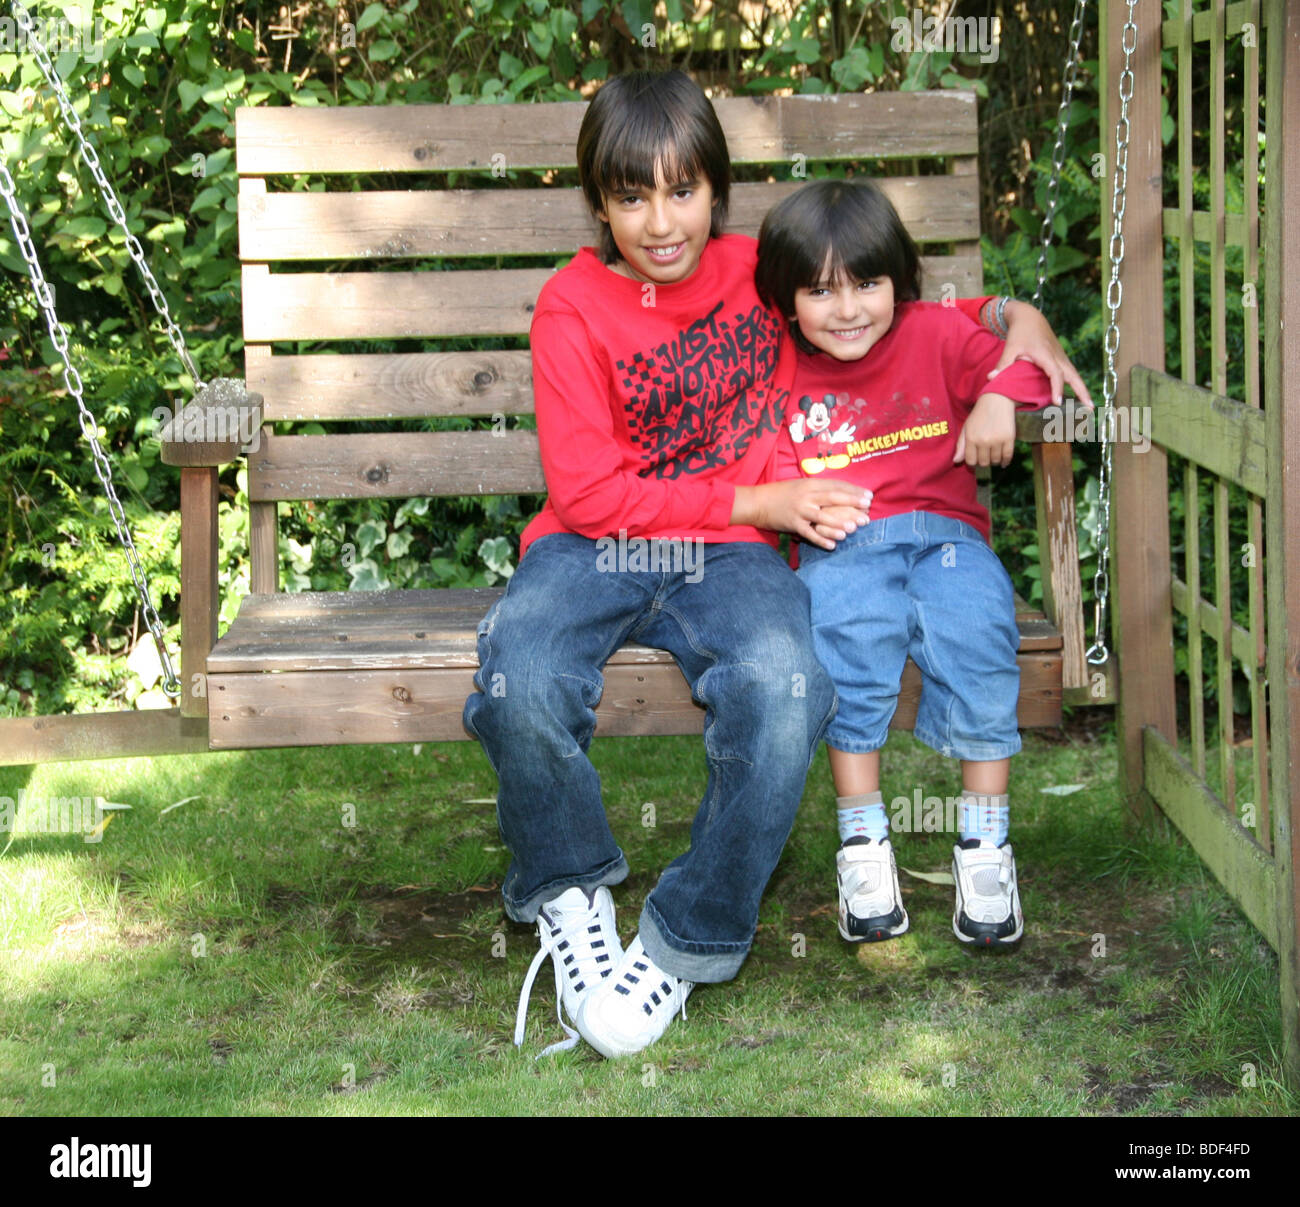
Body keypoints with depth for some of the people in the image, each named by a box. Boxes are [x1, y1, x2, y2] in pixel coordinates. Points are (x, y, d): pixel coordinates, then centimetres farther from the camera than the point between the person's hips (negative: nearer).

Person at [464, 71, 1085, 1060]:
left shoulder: (762, 275, 10)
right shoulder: (573, 309, 0)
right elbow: (587, 493, -5)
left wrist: (1014, 316, 10)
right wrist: (751, 501, -9)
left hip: (728, 560, 2)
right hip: (595, 549, -1)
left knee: (783, 694, -35)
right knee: (521, 686, -36)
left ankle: (686, 942, -14)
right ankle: (567, 892, -4)